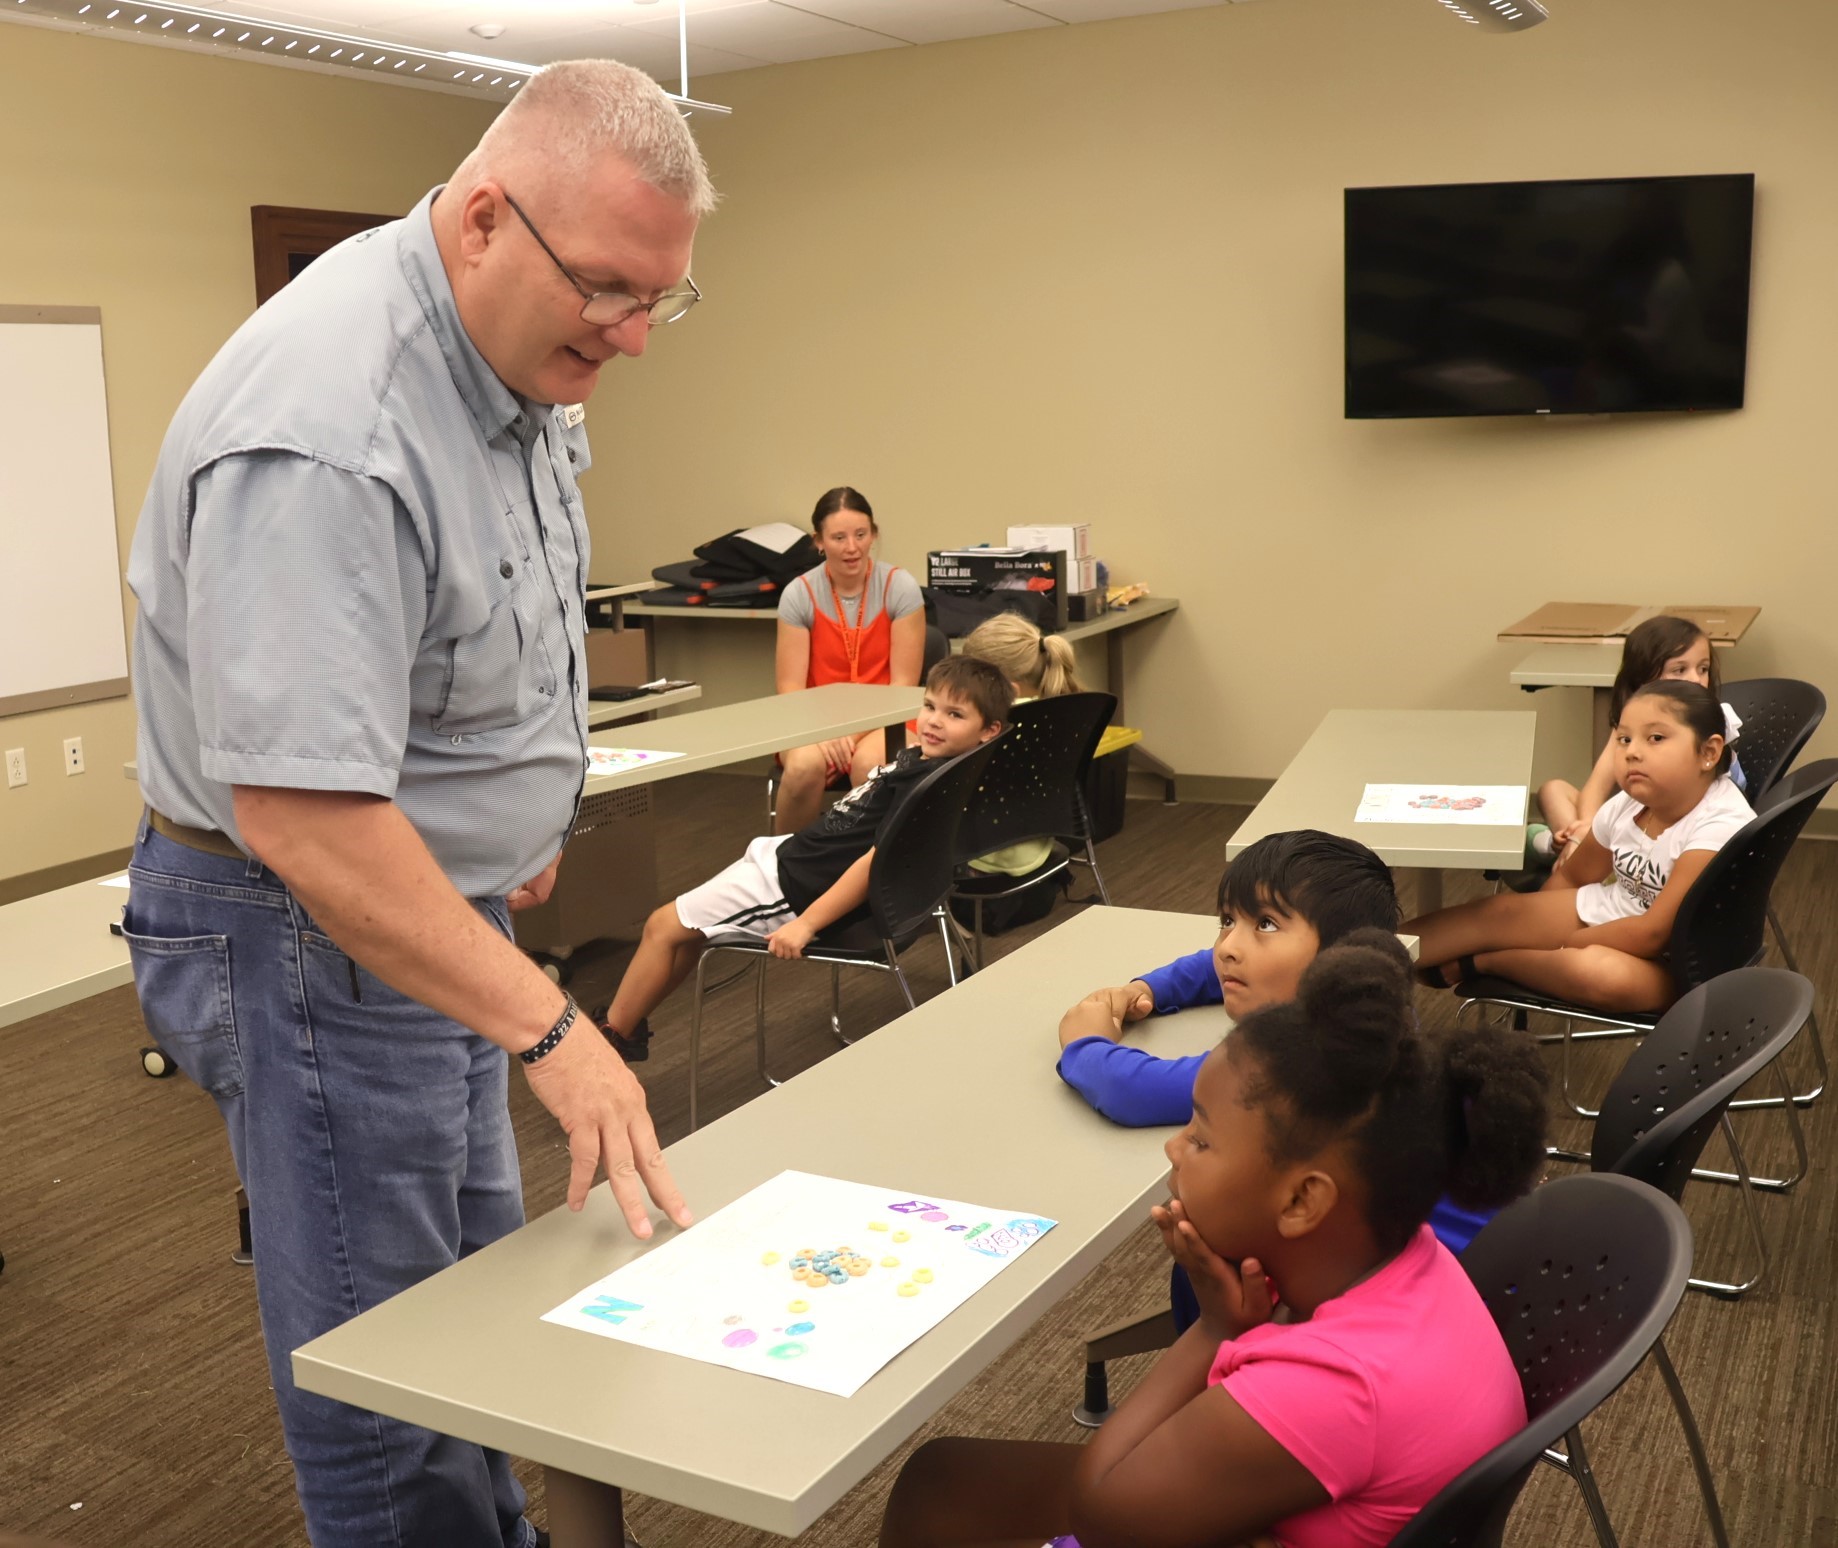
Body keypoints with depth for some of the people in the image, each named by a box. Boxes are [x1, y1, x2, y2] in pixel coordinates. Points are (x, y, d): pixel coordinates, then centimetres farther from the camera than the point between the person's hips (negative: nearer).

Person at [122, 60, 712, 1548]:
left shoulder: (520, 360, 1)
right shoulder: (328, 430, -30)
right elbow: (297, 812, -34)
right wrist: (550, 1031, -32)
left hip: (442, 901, 9)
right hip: (310, 931, -9)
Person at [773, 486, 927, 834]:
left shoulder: (900, 587, -7)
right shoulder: (799, 594, -4)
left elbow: (903, 685, -7)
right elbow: (790, 689, -6)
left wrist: (855, 733, -20)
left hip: (883, 720, -1)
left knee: (871, 765, -36)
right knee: (804, 766, -33)